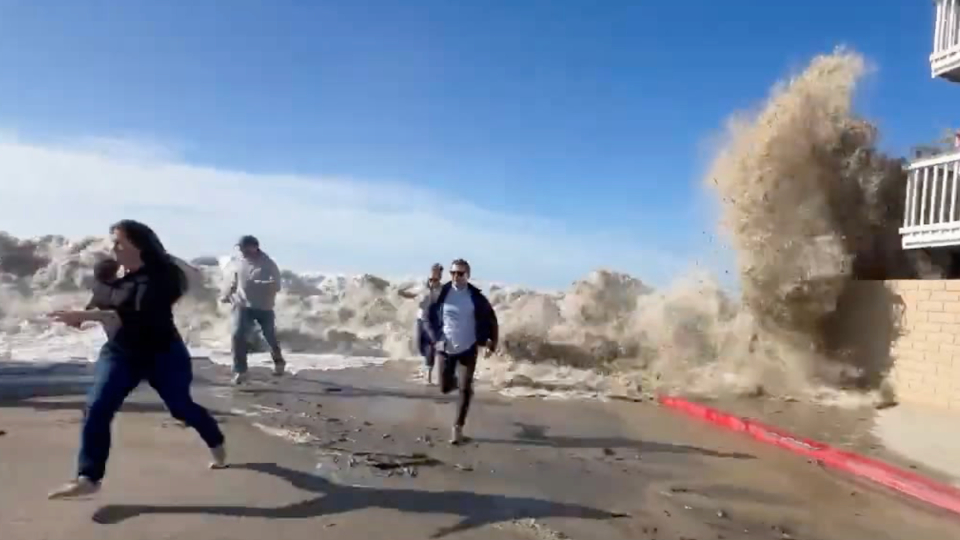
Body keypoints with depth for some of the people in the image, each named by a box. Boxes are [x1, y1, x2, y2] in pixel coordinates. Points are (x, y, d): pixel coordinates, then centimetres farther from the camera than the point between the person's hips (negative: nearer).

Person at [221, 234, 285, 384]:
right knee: (237, 335, -14)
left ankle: (279, 362, 39)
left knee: (270, 337, 12)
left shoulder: (268, 264, -12)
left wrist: (256, 283, -30)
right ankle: (240, 371, -4)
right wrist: (227, 296, 7)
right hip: (243, 305, 3)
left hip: (264, 307, -2)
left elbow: (276, 285, -20)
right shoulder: (241, 263, 1)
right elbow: (234, 282, 16)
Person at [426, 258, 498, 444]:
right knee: (445, 387, 10)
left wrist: (490, 343, -5)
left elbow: (491, 319, 2)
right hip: (445, 349, 1)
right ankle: (457, 380, 45)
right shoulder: (441, 294, -7)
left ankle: (458, 428, 7)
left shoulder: (476, 297, -8)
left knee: (465, 390, -4)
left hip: (468, 350, -1)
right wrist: (435, 339, -9)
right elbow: (430, 317, 1)